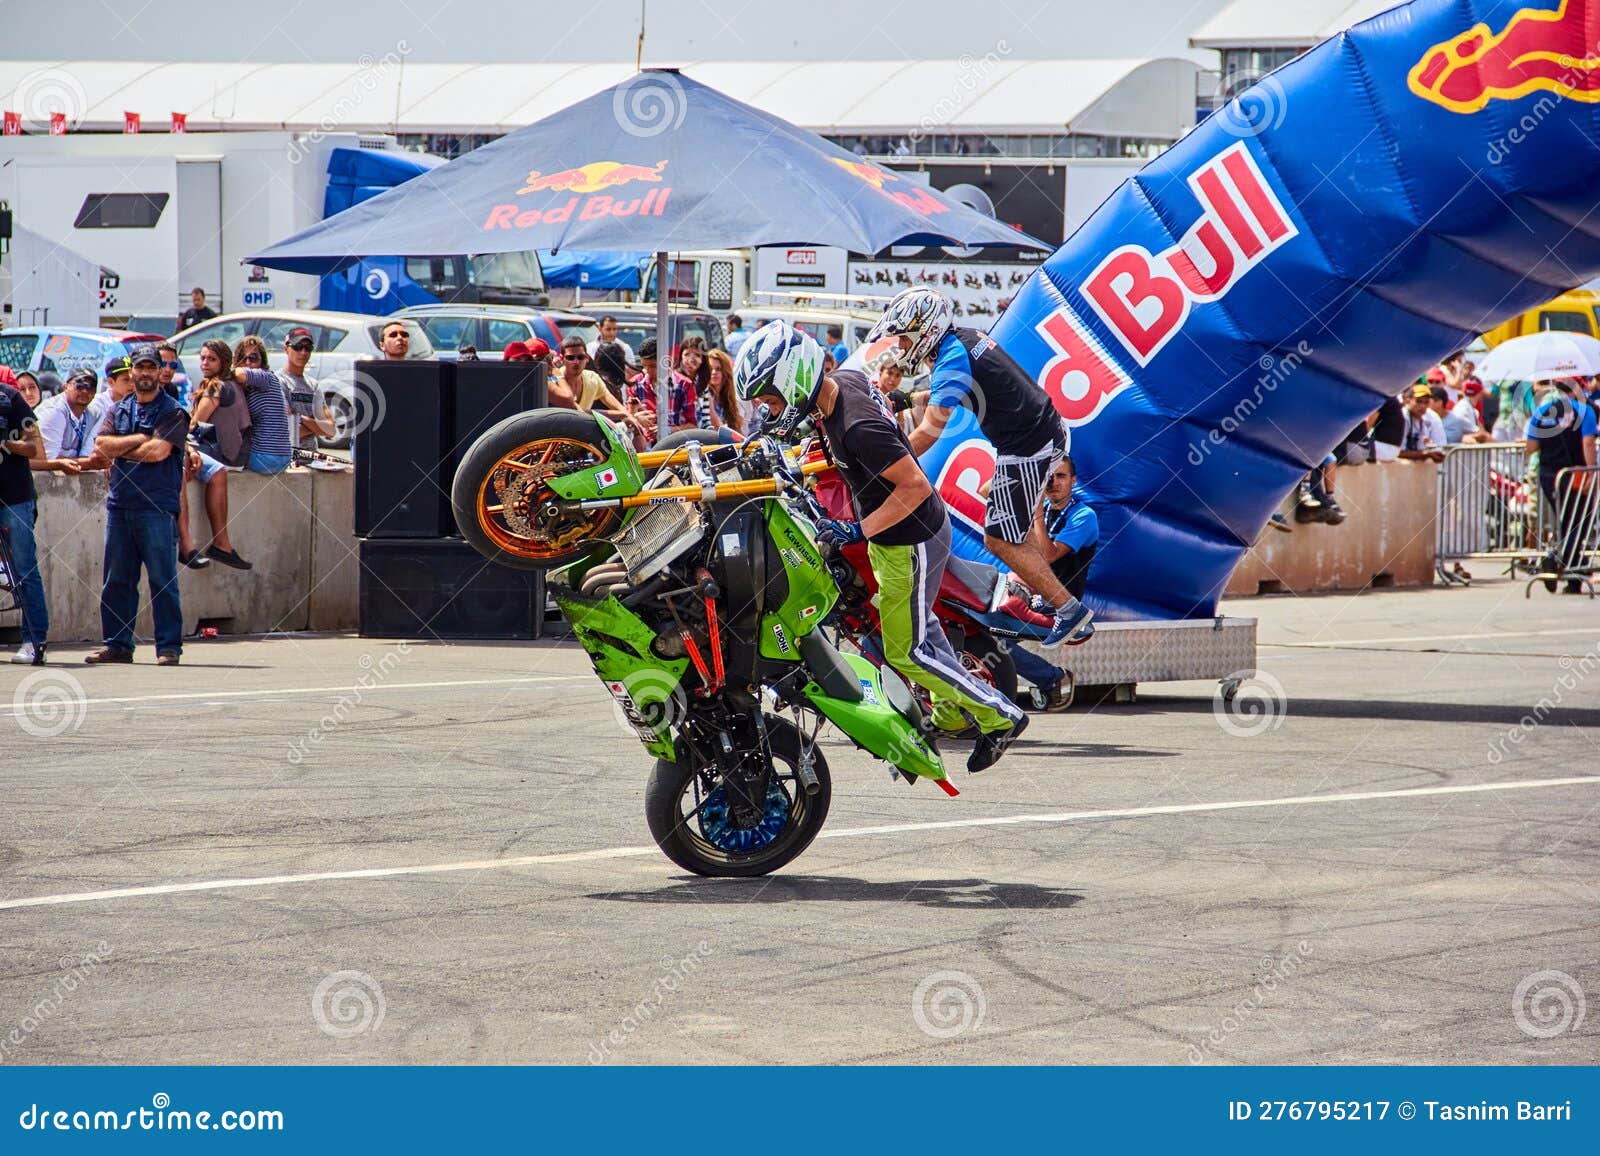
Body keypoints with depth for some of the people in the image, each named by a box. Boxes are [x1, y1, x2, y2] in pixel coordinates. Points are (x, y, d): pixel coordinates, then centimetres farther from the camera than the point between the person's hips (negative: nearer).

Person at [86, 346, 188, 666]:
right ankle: (117, 645, 13)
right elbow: (102, 444, 2)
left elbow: (159, 451, -13)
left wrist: (120, 449, -1)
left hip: (157, 506, -5)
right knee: (116, 580, 7)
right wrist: (141, 440, -7)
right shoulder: (118, 410, 17)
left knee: (163, 580, -6)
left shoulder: (172, 412, 0)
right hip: (119, 504, 5)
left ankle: (169, 647, -3)